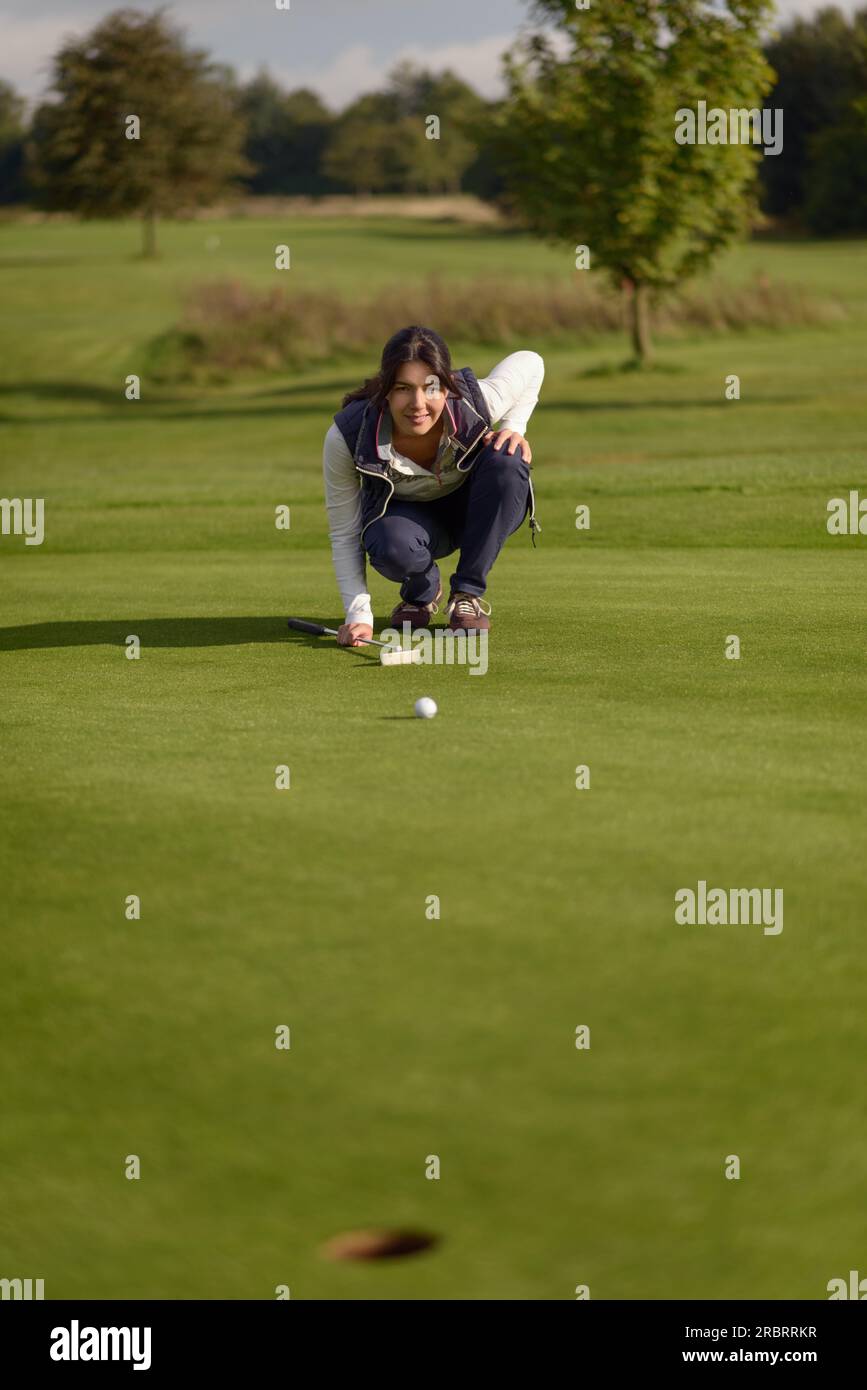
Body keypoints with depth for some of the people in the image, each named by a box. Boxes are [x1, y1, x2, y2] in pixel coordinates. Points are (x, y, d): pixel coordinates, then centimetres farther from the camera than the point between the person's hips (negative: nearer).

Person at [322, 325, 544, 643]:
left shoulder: (475, 403, -31)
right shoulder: (346, 437, -32)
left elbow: (530, 363, -7)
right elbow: (344, 534, -21)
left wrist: (514, 427, -20)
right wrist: (359, 614, -30)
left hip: (472, 507, 2)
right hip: (404, 514, -2)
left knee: (506, 459, -32)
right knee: (393, 547, -39)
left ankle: (468, 593, -16)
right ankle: (422, 591, 1)